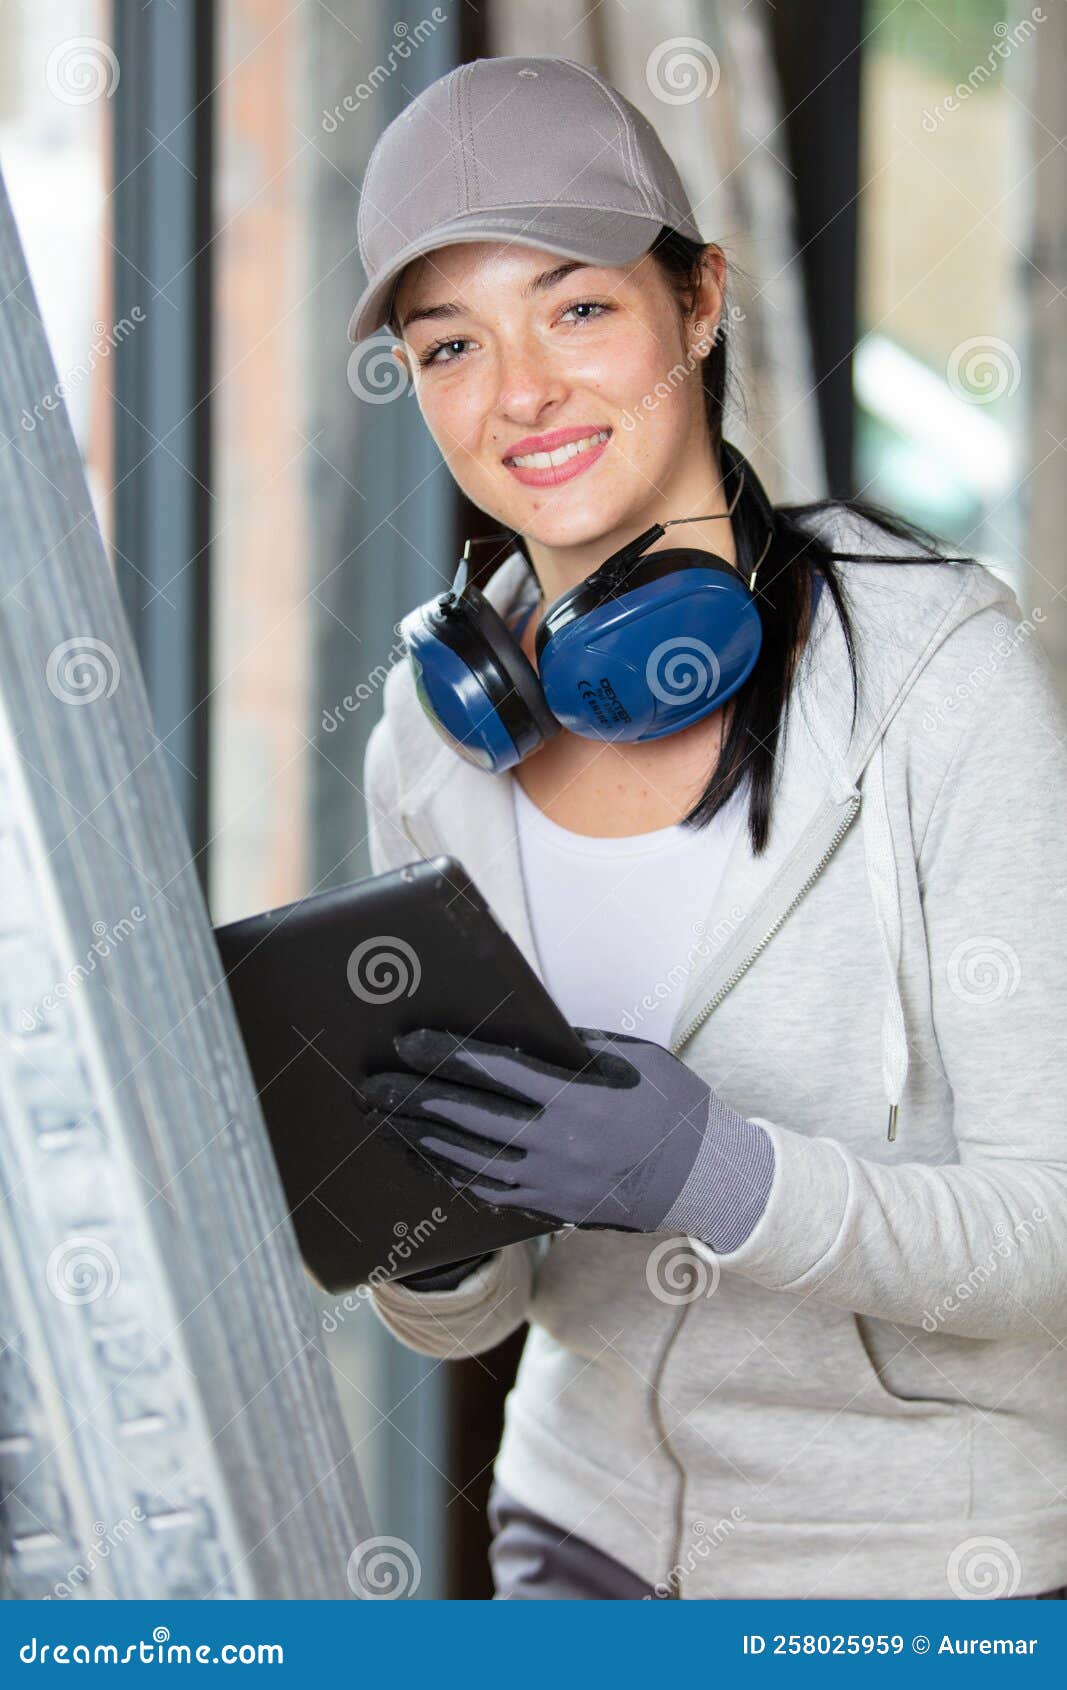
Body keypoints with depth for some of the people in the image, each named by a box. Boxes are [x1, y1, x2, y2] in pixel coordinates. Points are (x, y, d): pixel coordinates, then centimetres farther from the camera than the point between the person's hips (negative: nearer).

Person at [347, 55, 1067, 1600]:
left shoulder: (942, 667, -19)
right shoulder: (437, 745, -5)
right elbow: (472, 1314, -1)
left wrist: (716, 1179, -33)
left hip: (922, 1548, -4)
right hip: (593, 1517, 4)